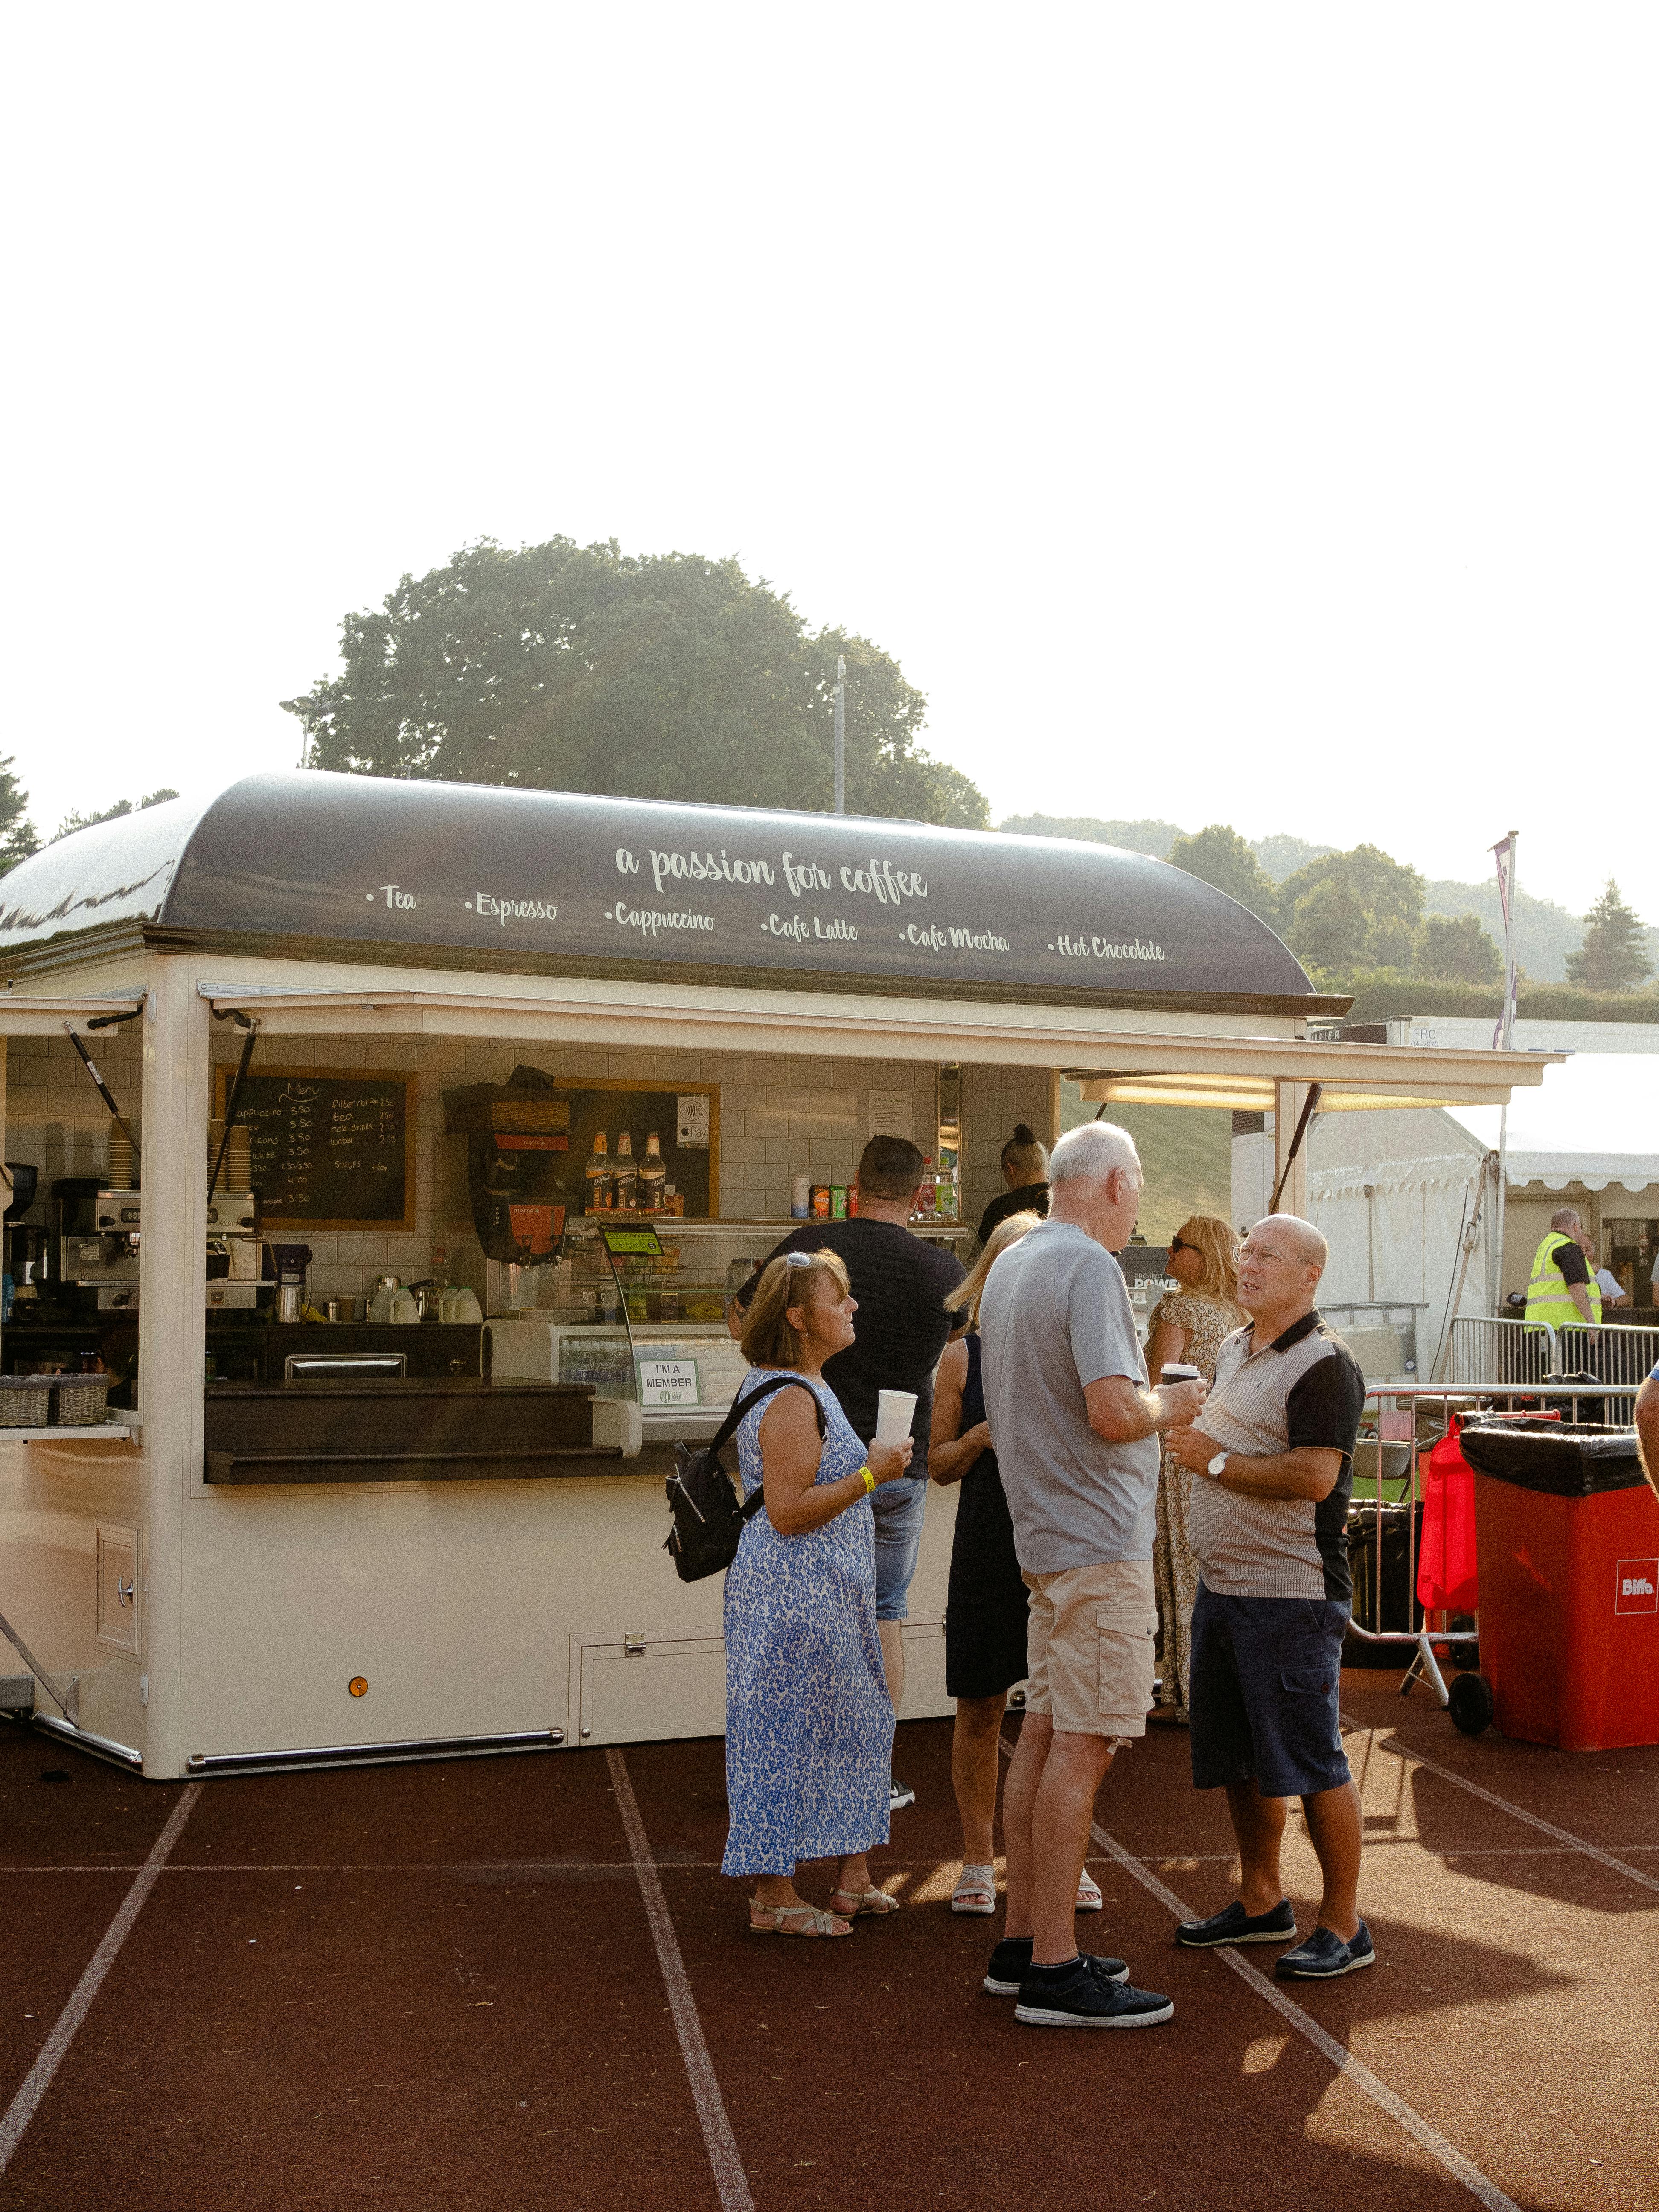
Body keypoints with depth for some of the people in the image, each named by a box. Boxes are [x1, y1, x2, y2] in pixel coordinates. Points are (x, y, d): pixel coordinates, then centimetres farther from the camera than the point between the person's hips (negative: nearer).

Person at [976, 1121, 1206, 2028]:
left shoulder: (1009, 1266, 14)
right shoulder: (1088, 1268, -16)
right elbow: (1113, 1412, -25)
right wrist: (1169, 1407, -6)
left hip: (1044, 1536, 10)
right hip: (1097, 1538, -10)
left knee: (1043, 1737, 13)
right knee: (1081, 1747, -7)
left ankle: (1022, 1942, 20)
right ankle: (1053, 1970, -4)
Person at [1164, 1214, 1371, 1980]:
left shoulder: (1324, 1365, -14)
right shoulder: (1233, 1350, 14)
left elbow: (1314, 1477, -24)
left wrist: (1216, 1461, -16)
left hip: (1292, 1594, -9)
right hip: (1221, 1585, 9)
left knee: (1311, 1760, -3)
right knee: (1236, 1758, 15)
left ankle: (1344, 1925, 8)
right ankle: (1261, 1902, 29)